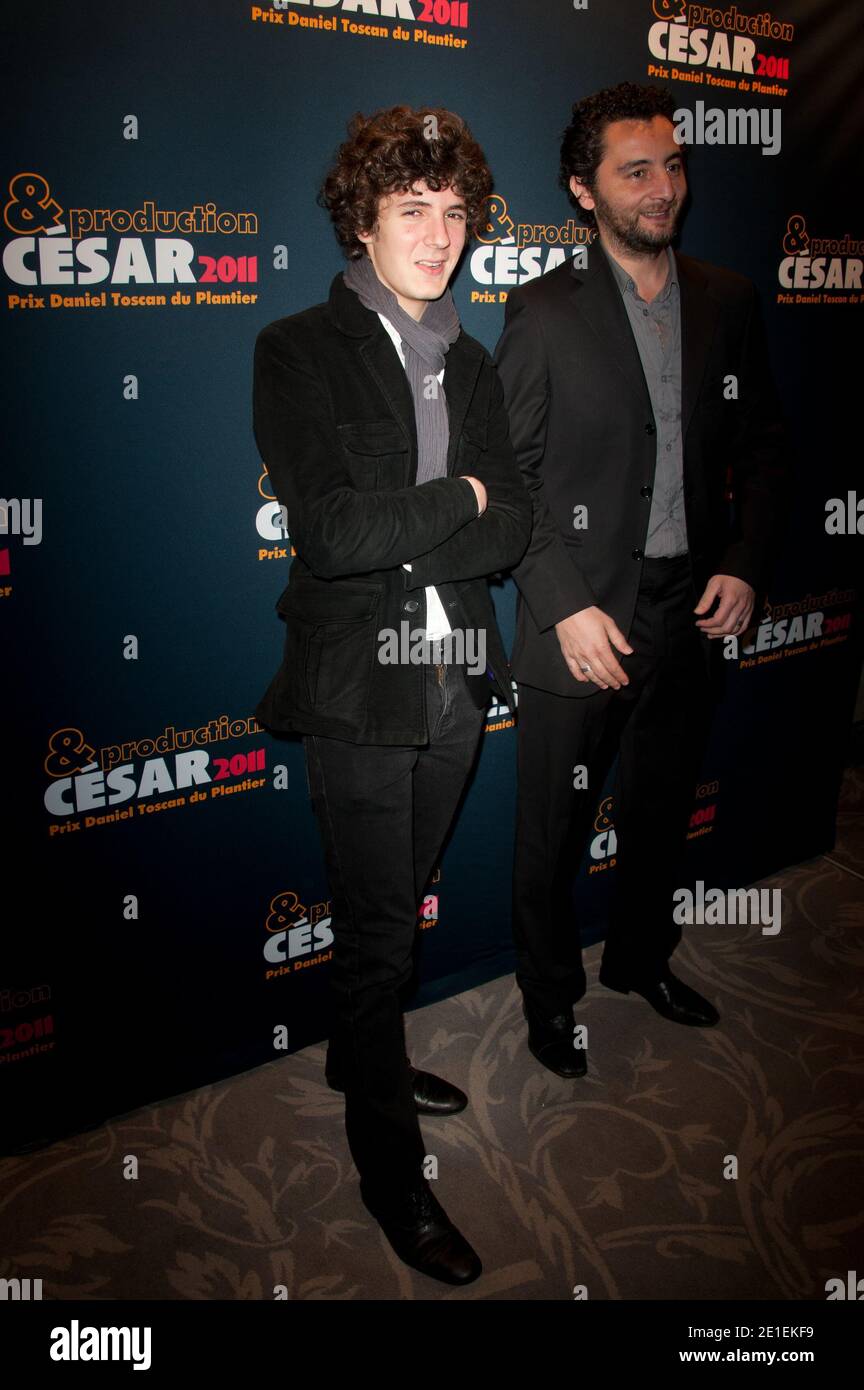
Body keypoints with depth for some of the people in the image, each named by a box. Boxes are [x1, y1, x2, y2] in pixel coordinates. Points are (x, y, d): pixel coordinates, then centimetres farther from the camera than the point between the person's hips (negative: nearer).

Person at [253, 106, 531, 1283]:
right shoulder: (299, 352, -6)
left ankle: (361, 1053, 46)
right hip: (359, 686, -5)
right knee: (379, 925, 3)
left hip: (457, 679, 6)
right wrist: (461, 501, -8)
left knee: (399, 899, 21)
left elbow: (515, 532, 1)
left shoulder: (471, 367, 12)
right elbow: (334, 530, -19)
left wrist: (396, 527, -14)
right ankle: (389, 1164, 23)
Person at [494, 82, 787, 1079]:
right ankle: (549, 994, 32)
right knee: (554, 830, 9)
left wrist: (744, 564, -2)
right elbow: (508, 472, -9)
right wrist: (566, 606, -16)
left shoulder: (726, 301, 5)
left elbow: (760, 444, 11)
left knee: (661, 810, 20)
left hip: (690, 611, 4)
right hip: (581, 619, -4)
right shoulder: (544, 311, -7)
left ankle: (641, 958, 43)